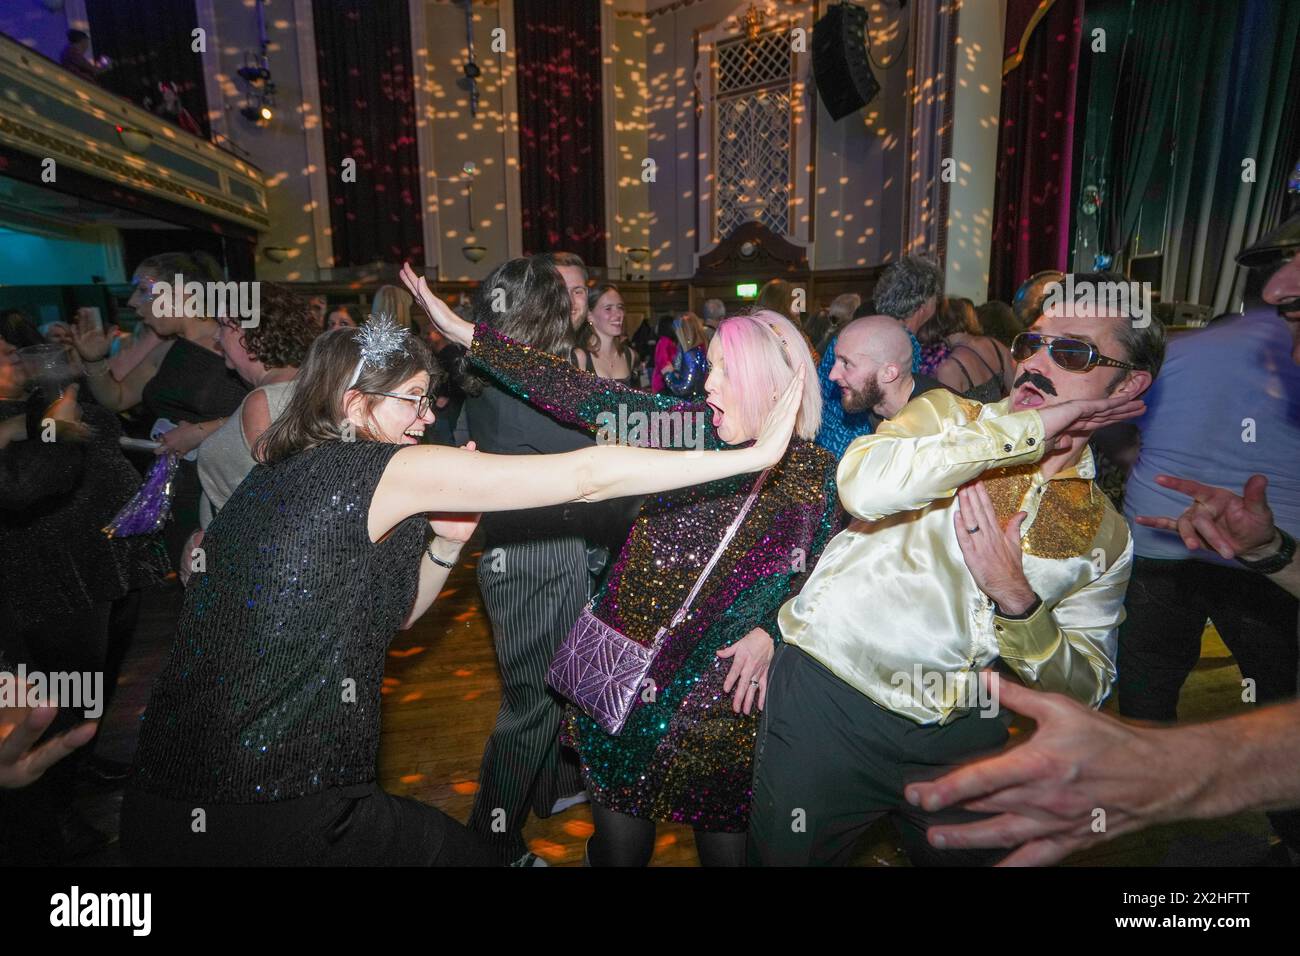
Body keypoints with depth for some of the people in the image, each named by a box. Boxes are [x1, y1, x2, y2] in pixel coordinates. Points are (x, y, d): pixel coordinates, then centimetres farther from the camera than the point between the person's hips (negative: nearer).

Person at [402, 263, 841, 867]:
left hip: (723, 703, -1)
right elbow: (581, 396, -11)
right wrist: (462, 332, -13)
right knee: (620, 844, 17)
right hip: (625, 679, 1)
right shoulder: (690, 427, -7)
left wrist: (770, 633, -16)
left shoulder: (818, 477, -7)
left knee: (724, 843, 18)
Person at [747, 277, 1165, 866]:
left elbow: (1086, 688, 4)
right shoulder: (945, 415, -4)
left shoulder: (1106, 534, 5)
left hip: (963, 739, 3)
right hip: (830, 701, -2)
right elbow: (864, 487, -27)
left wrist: (1016, 599, -16)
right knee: (787, 856, 11)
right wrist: (1030, 427, -21)